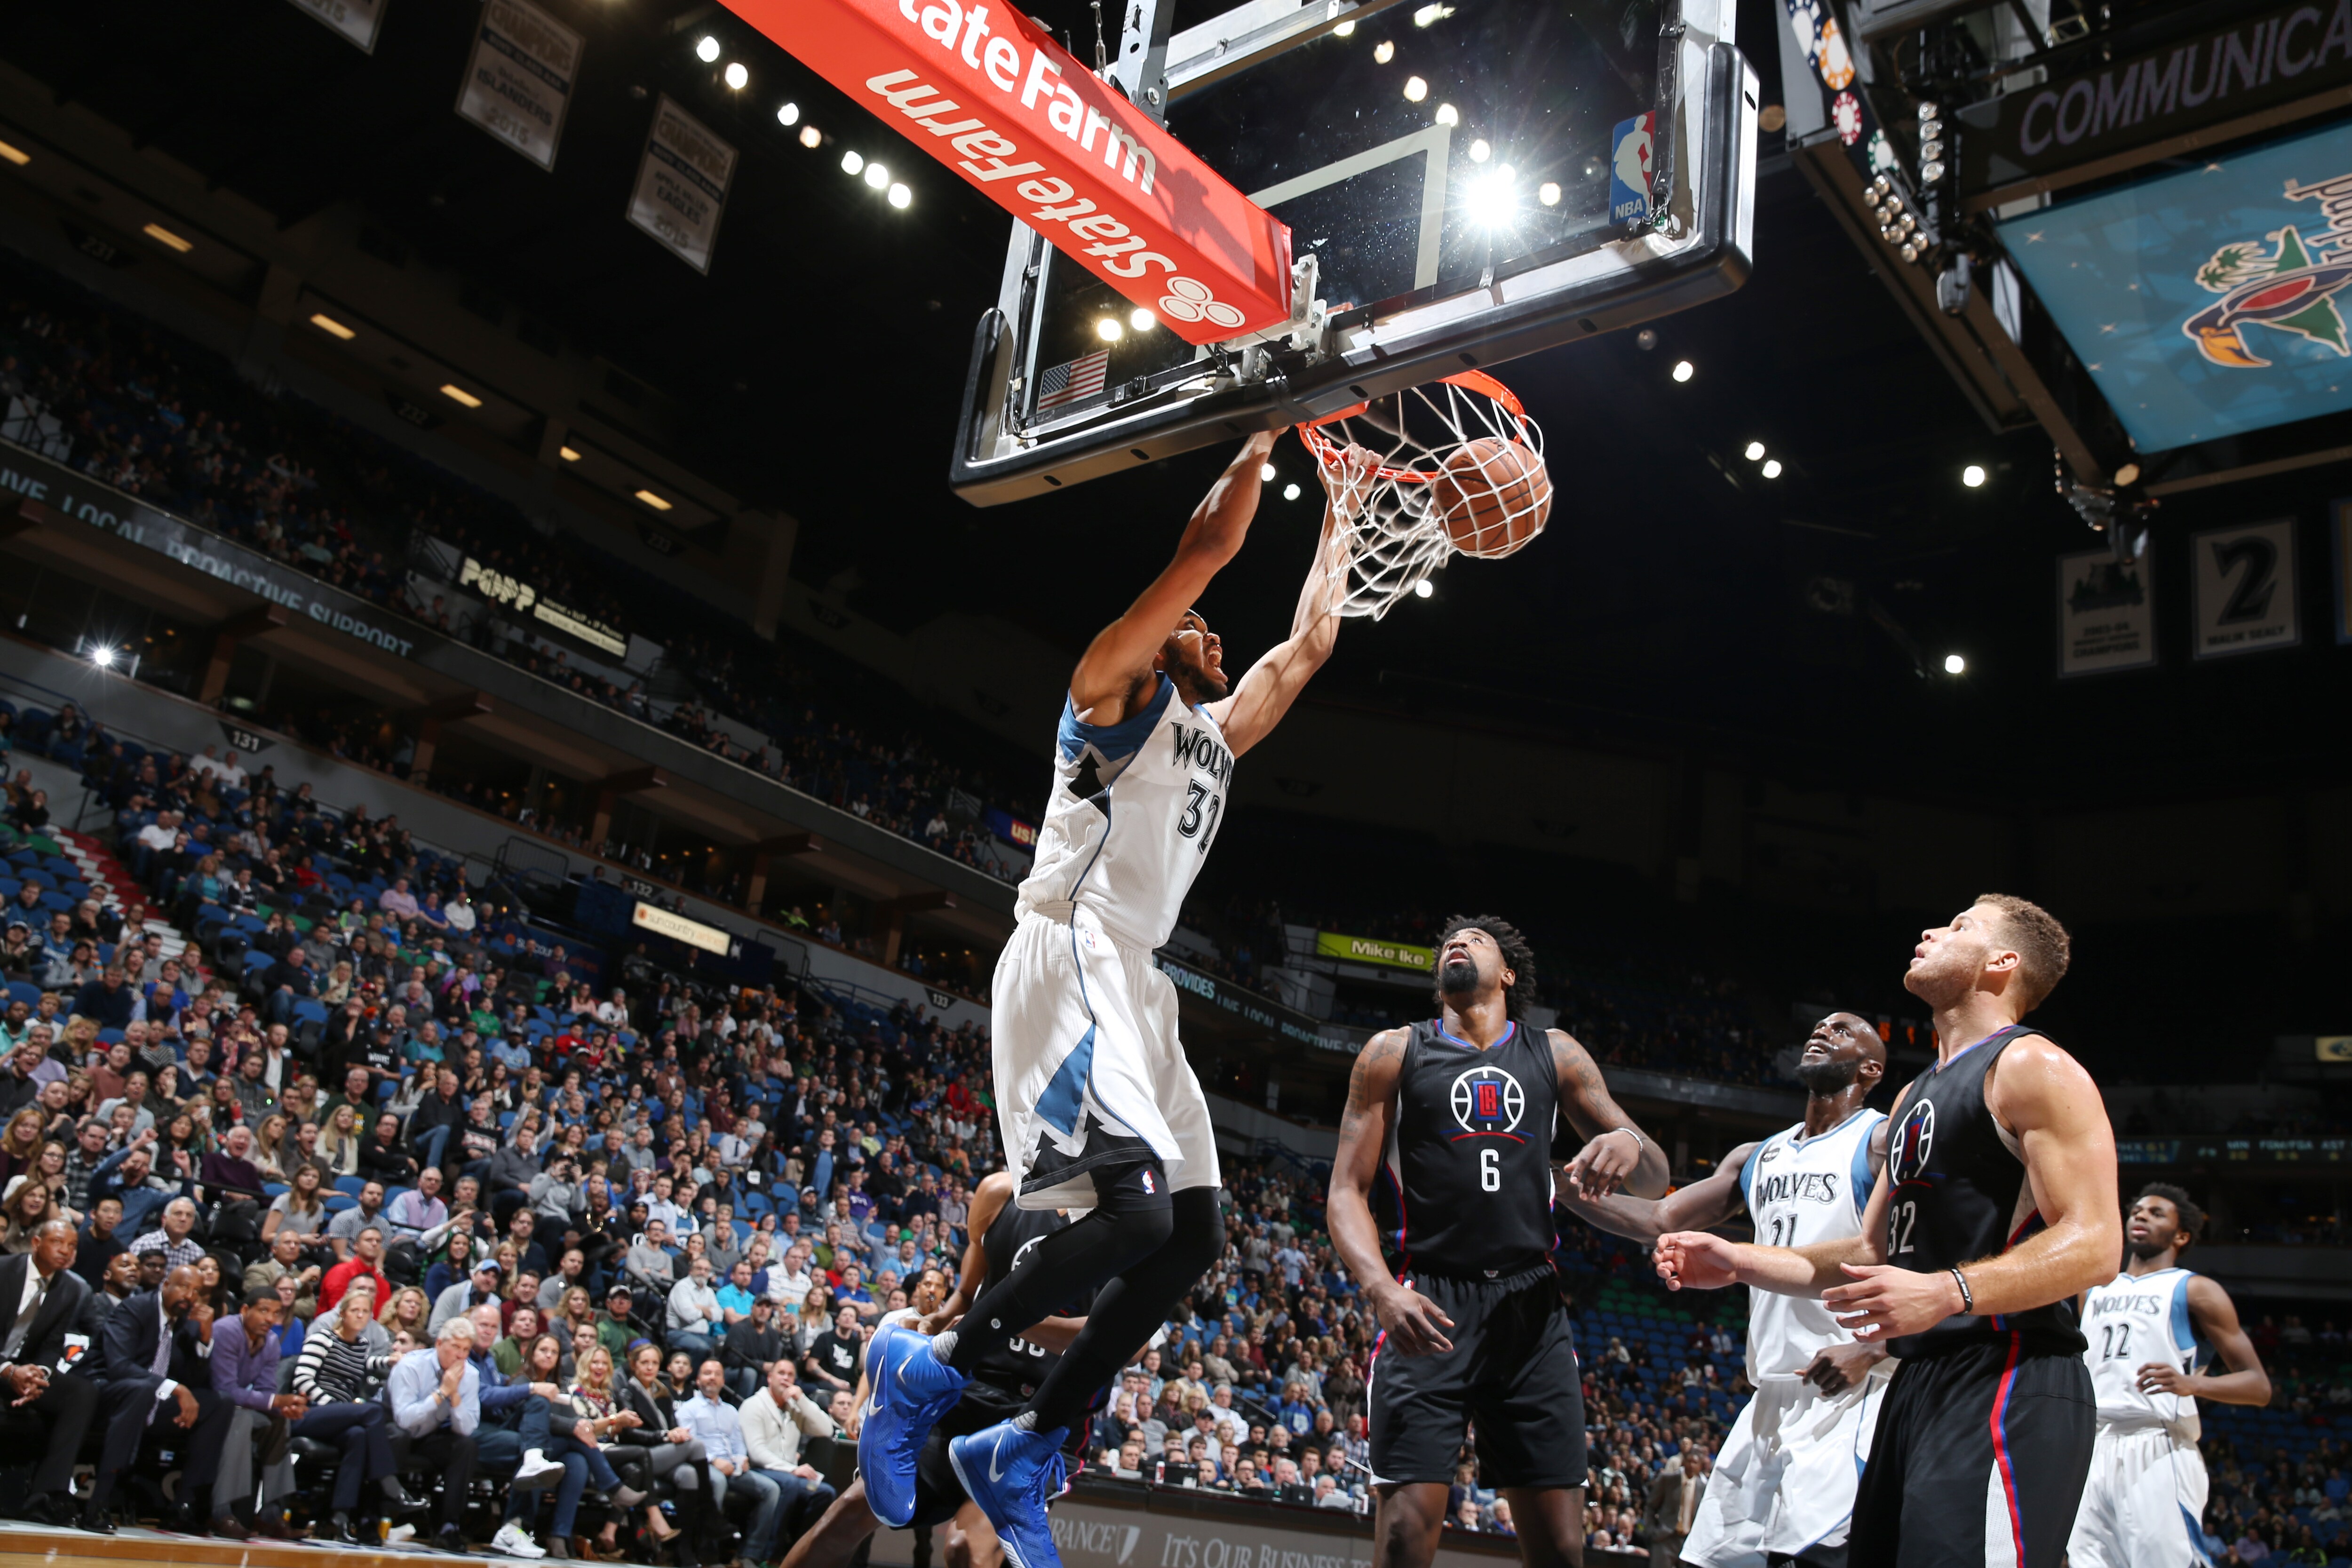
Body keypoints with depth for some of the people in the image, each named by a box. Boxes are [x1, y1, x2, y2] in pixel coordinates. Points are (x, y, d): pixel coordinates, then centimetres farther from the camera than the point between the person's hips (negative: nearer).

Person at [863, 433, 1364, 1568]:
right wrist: (1263, 432, 5)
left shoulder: (1215, 733, 26)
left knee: (1194, 1232, 3)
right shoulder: (1118, 686, 3)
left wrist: (1339, 513, 35)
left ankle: (1027, 1448, 10)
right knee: (1136, 1211, -23)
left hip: (1135, 982, 9)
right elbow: (1210, 542, -5)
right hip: (1071, 961, -9)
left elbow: (1310, 642, 32)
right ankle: (931, 1372, -5)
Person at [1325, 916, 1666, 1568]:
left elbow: (1654, 1183, 12)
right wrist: (1382, 1290, -18)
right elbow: (1347, 1192, 2)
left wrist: (1629, 1145, -14)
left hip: (1534, 1308, 2)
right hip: (1431, 1309, -2)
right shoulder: (1394, 1052, 8)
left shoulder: (1556, 1054, 14)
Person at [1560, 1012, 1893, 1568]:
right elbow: (1661, 1220, 15)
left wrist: (1871, 1350, -21)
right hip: (1770, 1399, 7)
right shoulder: (1759, 1158, 19)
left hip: (1848, 1397, -7)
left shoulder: (1885, 1142, -2)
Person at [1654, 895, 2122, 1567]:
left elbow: (2094, 1245, -16)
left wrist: (1947, 1292, -30)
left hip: (2006, 1390, -9)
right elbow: (1874, 1253, 24)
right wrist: (1739, 1261, 13)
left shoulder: (2031, 1067, -6)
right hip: (1920, 1384, 9)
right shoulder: (1916, 1098, 22)